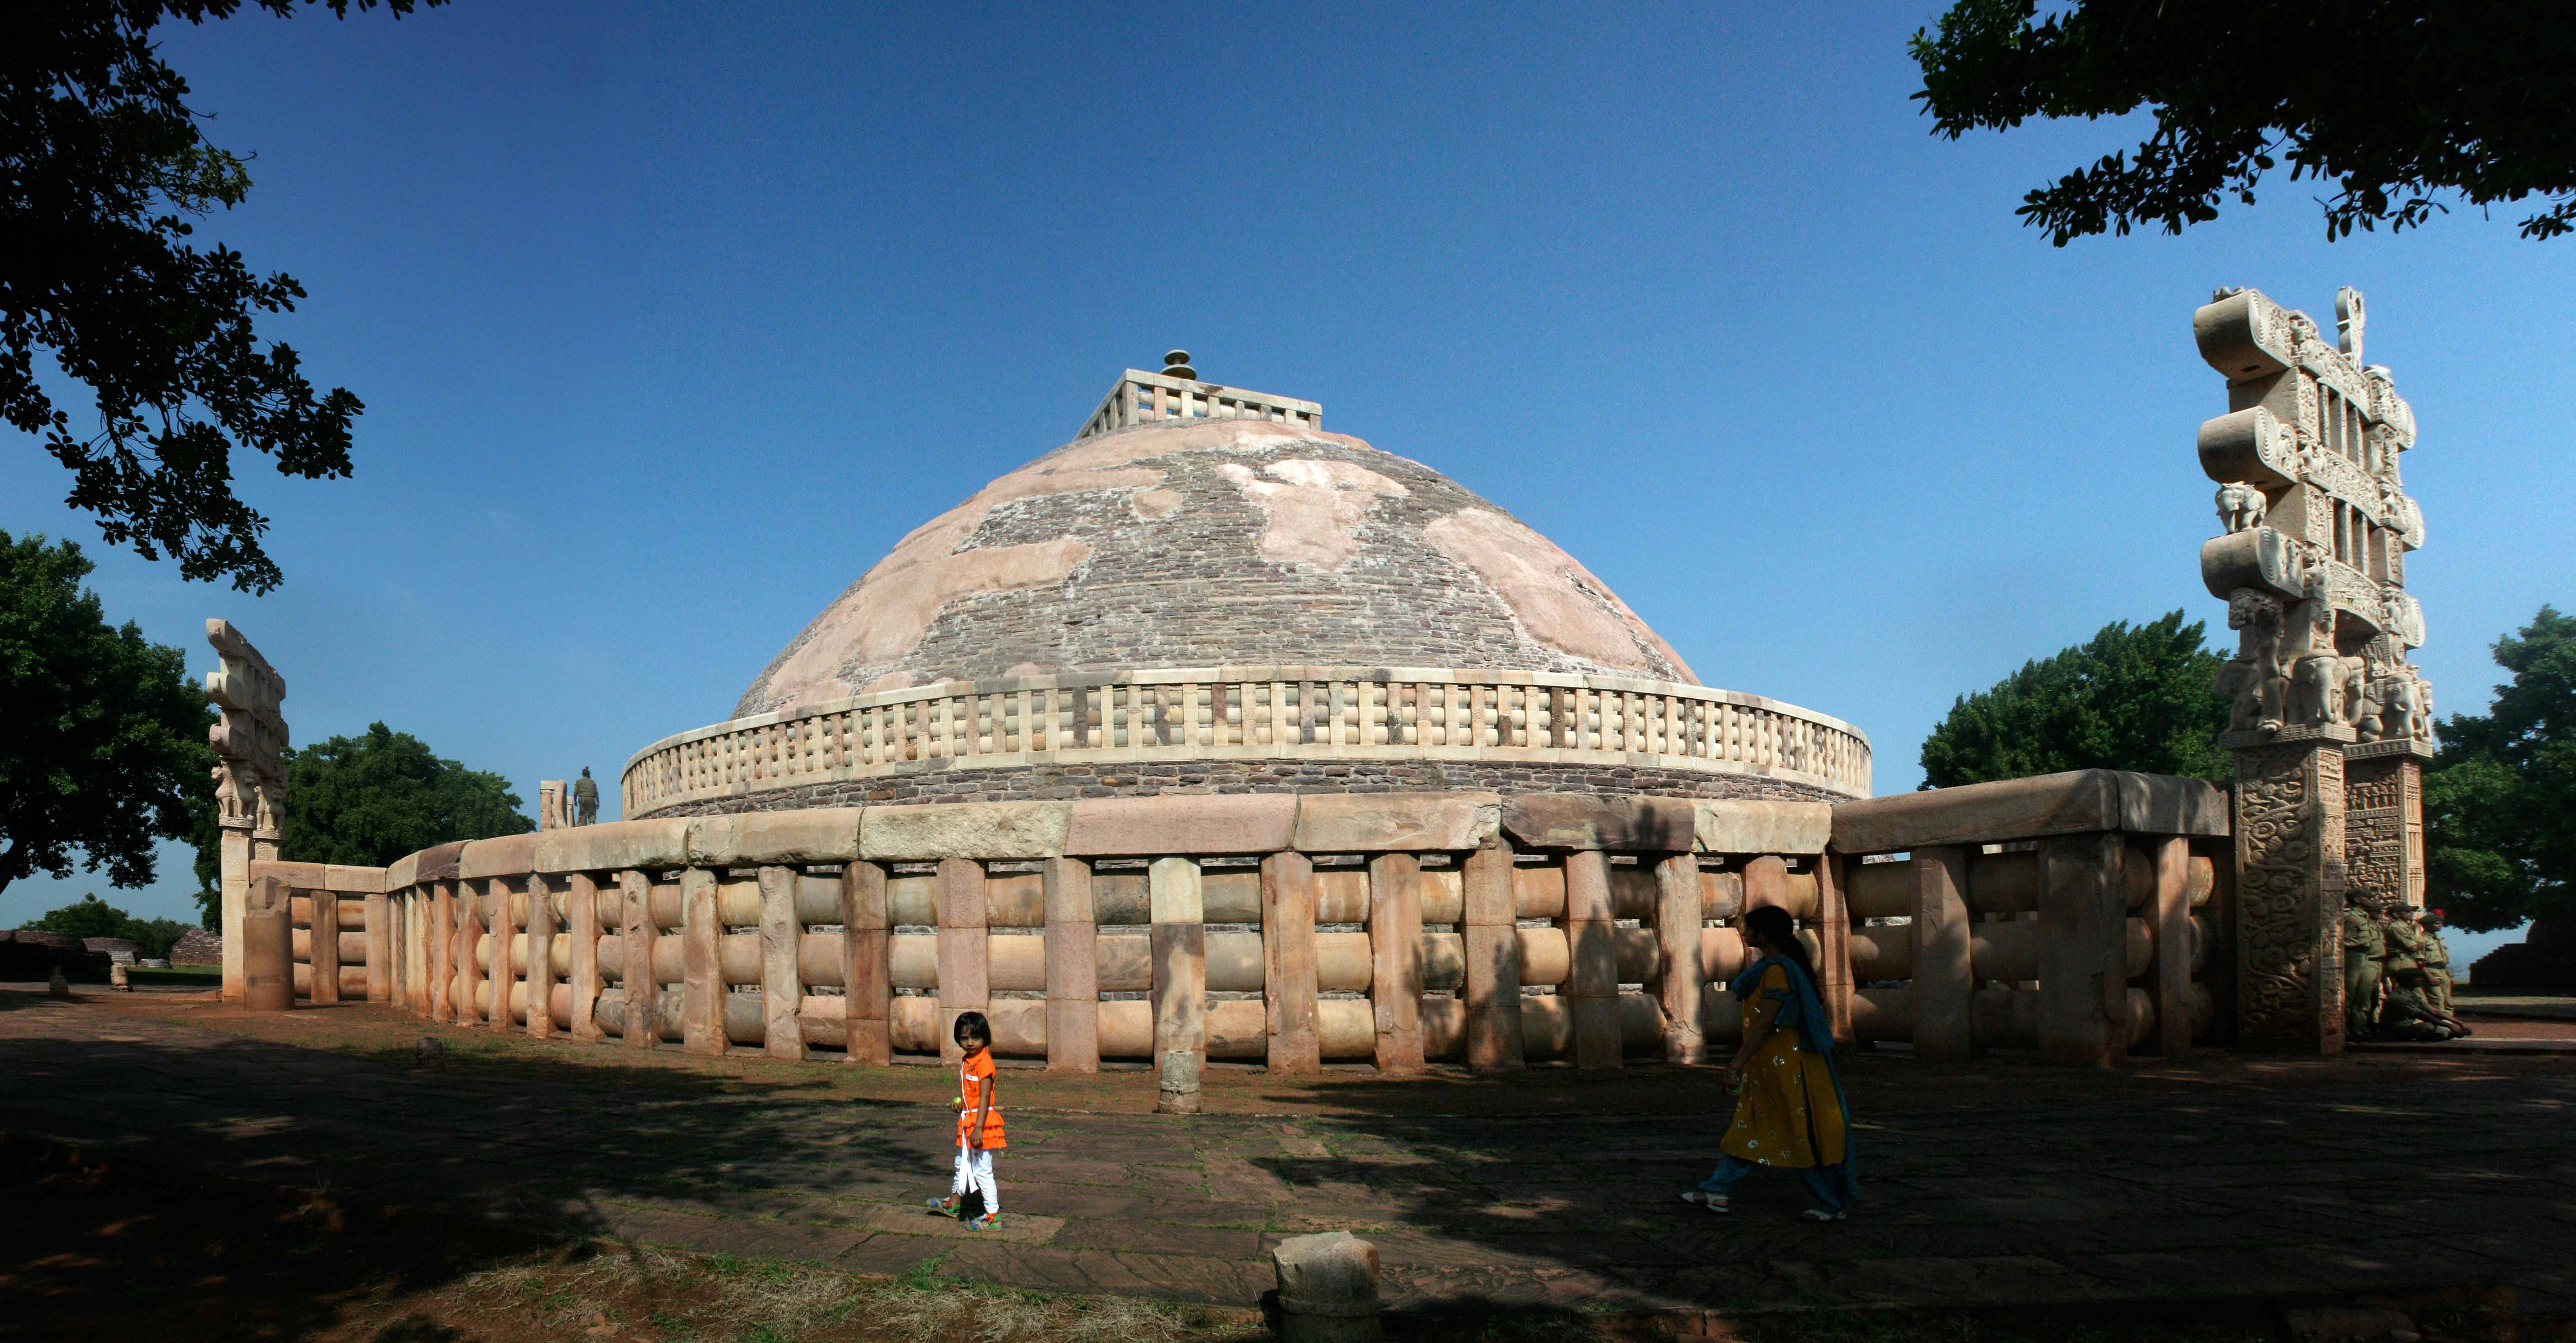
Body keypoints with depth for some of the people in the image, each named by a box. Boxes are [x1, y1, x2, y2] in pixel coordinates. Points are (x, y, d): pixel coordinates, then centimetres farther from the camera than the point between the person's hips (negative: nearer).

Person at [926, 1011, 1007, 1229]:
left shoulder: (983, 1062, -19)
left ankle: (993, 1216, 1)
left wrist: (978, 1128, -25)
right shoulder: (966, 1062, 10)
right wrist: (959, 1103, 9)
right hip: (967, 1121, 10)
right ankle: (954, 1203, 44)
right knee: (962, 1163, 25)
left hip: (981, 1121, -10)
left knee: (982, 1170, -6)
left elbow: (984, 1098, -22)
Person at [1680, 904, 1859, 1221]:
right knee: (1749, 1127, 11)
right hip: (1768, 1066, 11)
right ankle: (1717, 1191, 15)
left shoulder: (1778, 971, -20)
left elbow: (1764, 1025, -24)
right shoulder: (1771, 966, 11)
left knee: (1802, 1134, 0)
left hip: (1783, 1064, -11)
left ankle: (1836, 1204, 11)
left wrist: (1736, 1065, -23)